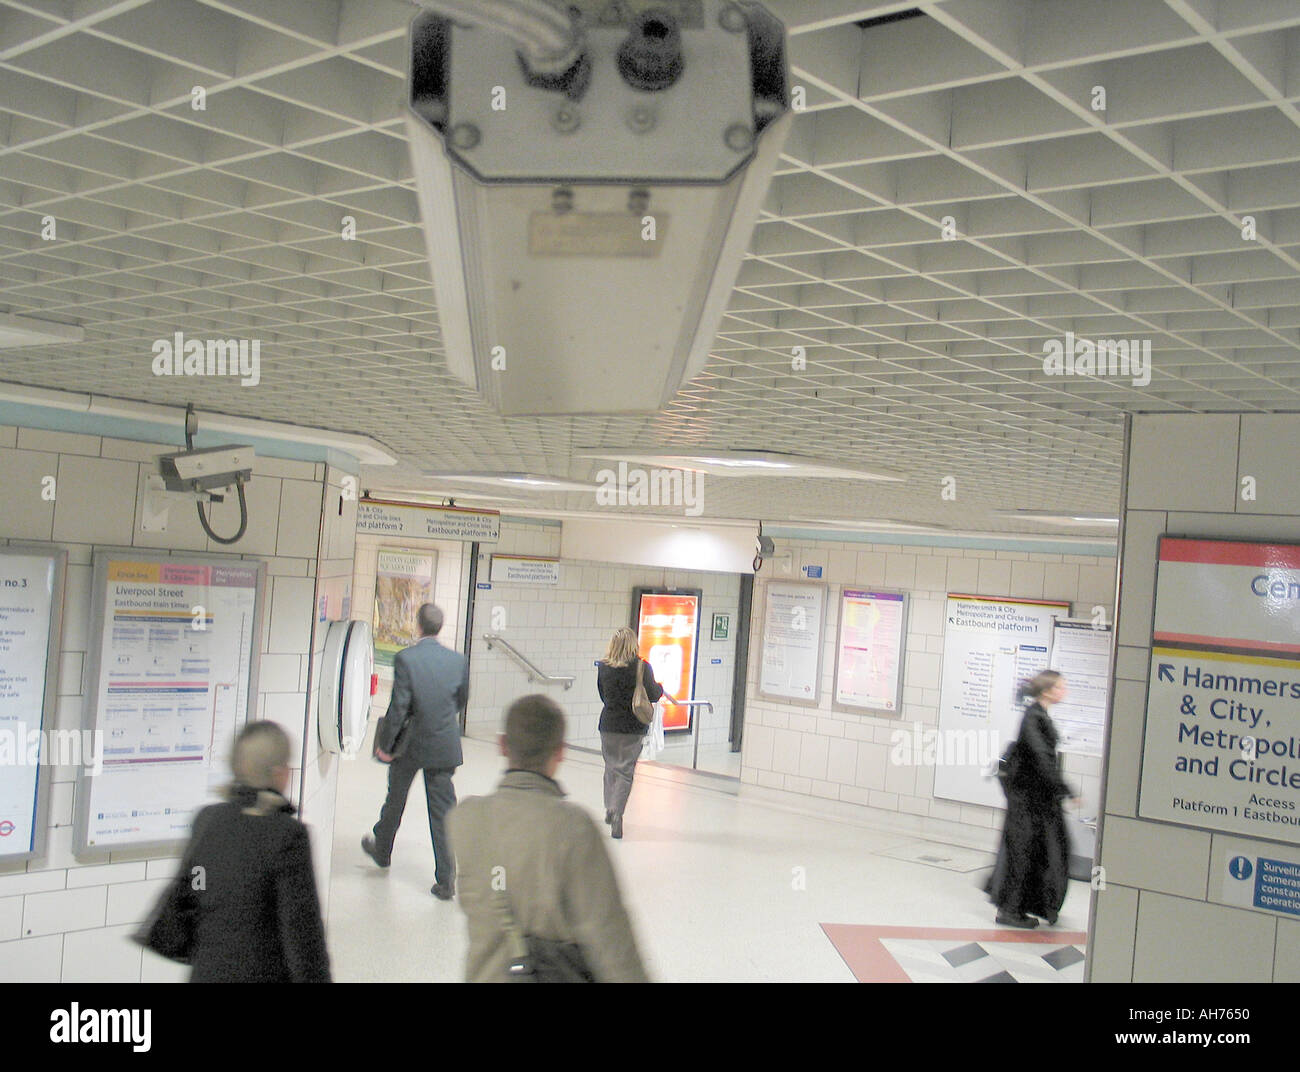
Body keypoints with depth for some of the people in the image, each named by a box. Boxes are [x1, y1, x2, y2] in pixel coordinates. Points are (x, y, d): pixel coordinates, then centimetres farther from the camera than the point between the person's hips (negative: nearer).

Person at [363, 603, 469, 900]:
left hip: (410, 744, -1)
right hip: (445, 745, 2)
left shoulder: (405, 659, -15)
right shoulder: (458, 661, -5)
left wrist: (385, 745, -6)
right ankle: (445, 880, 3)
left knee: (395, 800, 22)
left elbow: (398, 706, -15)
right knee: (444, 812, 5)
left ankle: (382, 850, 45)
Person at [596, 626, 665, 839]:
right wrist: (660, 687, 12)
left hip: (609, 725, 2)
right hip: (634, 727, -2)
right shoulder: (641, 667, -13)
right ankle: (616, 812, -10)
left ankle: (609, 809, 26)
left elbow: (603, 695, 6)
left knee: (611, 767, 19)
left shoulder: (603, 667, -4)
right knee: (625, 770, 3)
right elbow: (653, 695, -9)